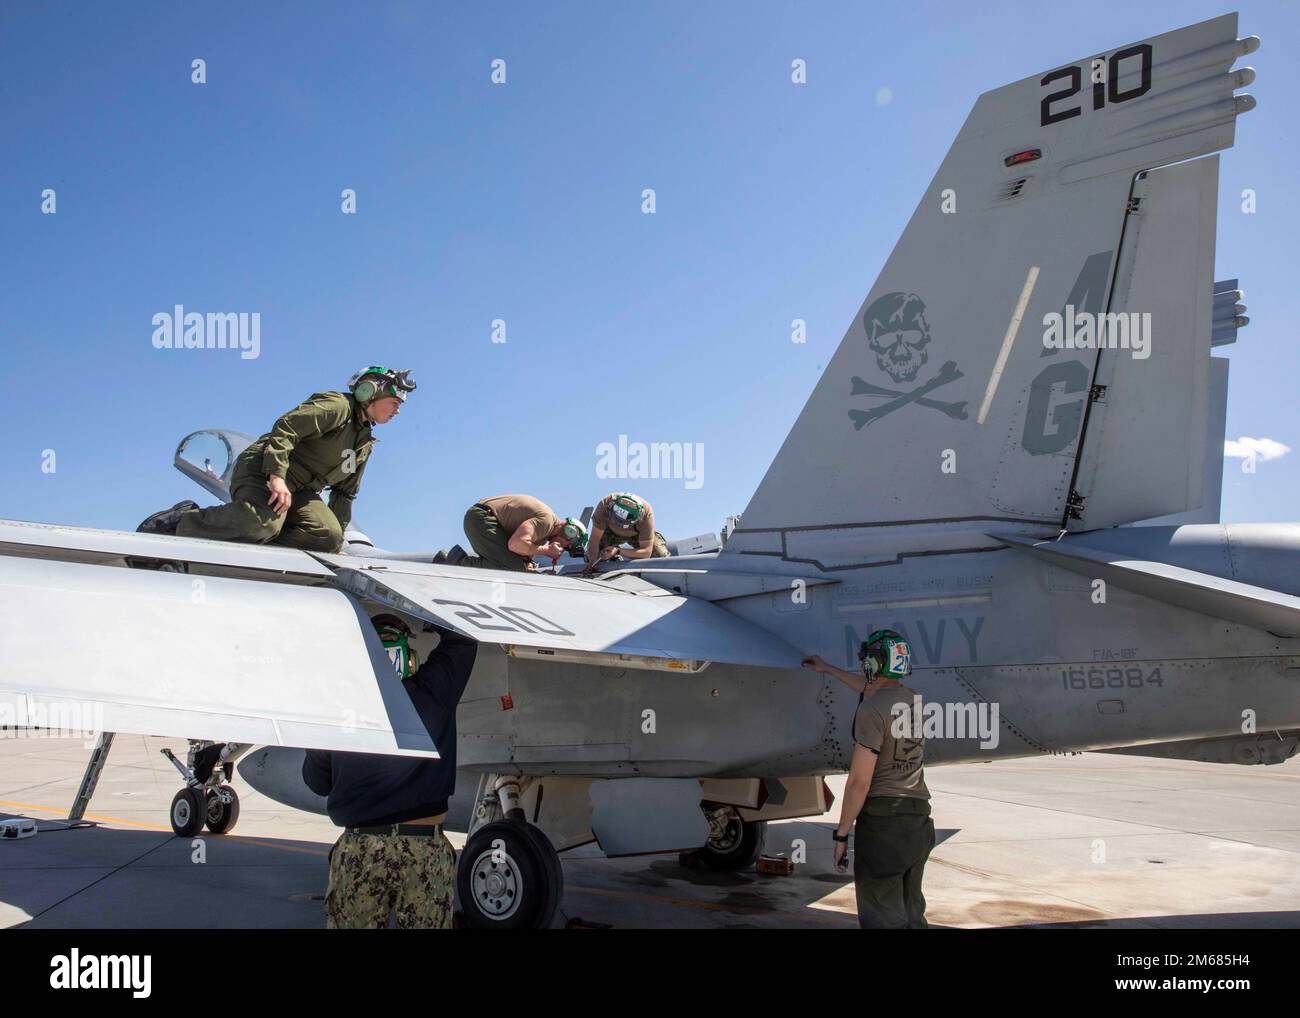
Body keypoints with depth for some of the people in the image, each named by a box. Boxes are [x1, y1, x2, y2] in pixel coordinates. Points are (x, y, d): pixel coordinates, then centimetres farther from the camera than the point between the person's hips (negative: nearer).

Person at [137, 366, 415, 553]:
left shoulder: (364, 444, 22)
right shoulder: (336, 406, -5)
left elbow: (345, 492, 28)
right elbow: (286, 427, -17)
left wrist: (338, 531, 19)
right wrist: (277, 476, -28)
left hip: (299, 492, 8)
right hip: (264, 471, -8)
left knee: (329, 536, -20)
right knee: (262, 521, -37)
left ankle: (256, 545, -25)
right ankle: (177, 522, -17)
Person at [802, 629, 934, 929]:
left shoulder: (872, 711, -15)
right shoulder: (913, 701, 8)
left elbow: (859, 782, -16)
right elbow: (873, 688, 31)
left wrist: (841, 834, -8)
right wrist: (828, 669, 44)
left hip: (882, 819, -8)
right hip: (919, 822, 8)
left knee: (882, 919, -3)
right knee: (911, 915, 16)